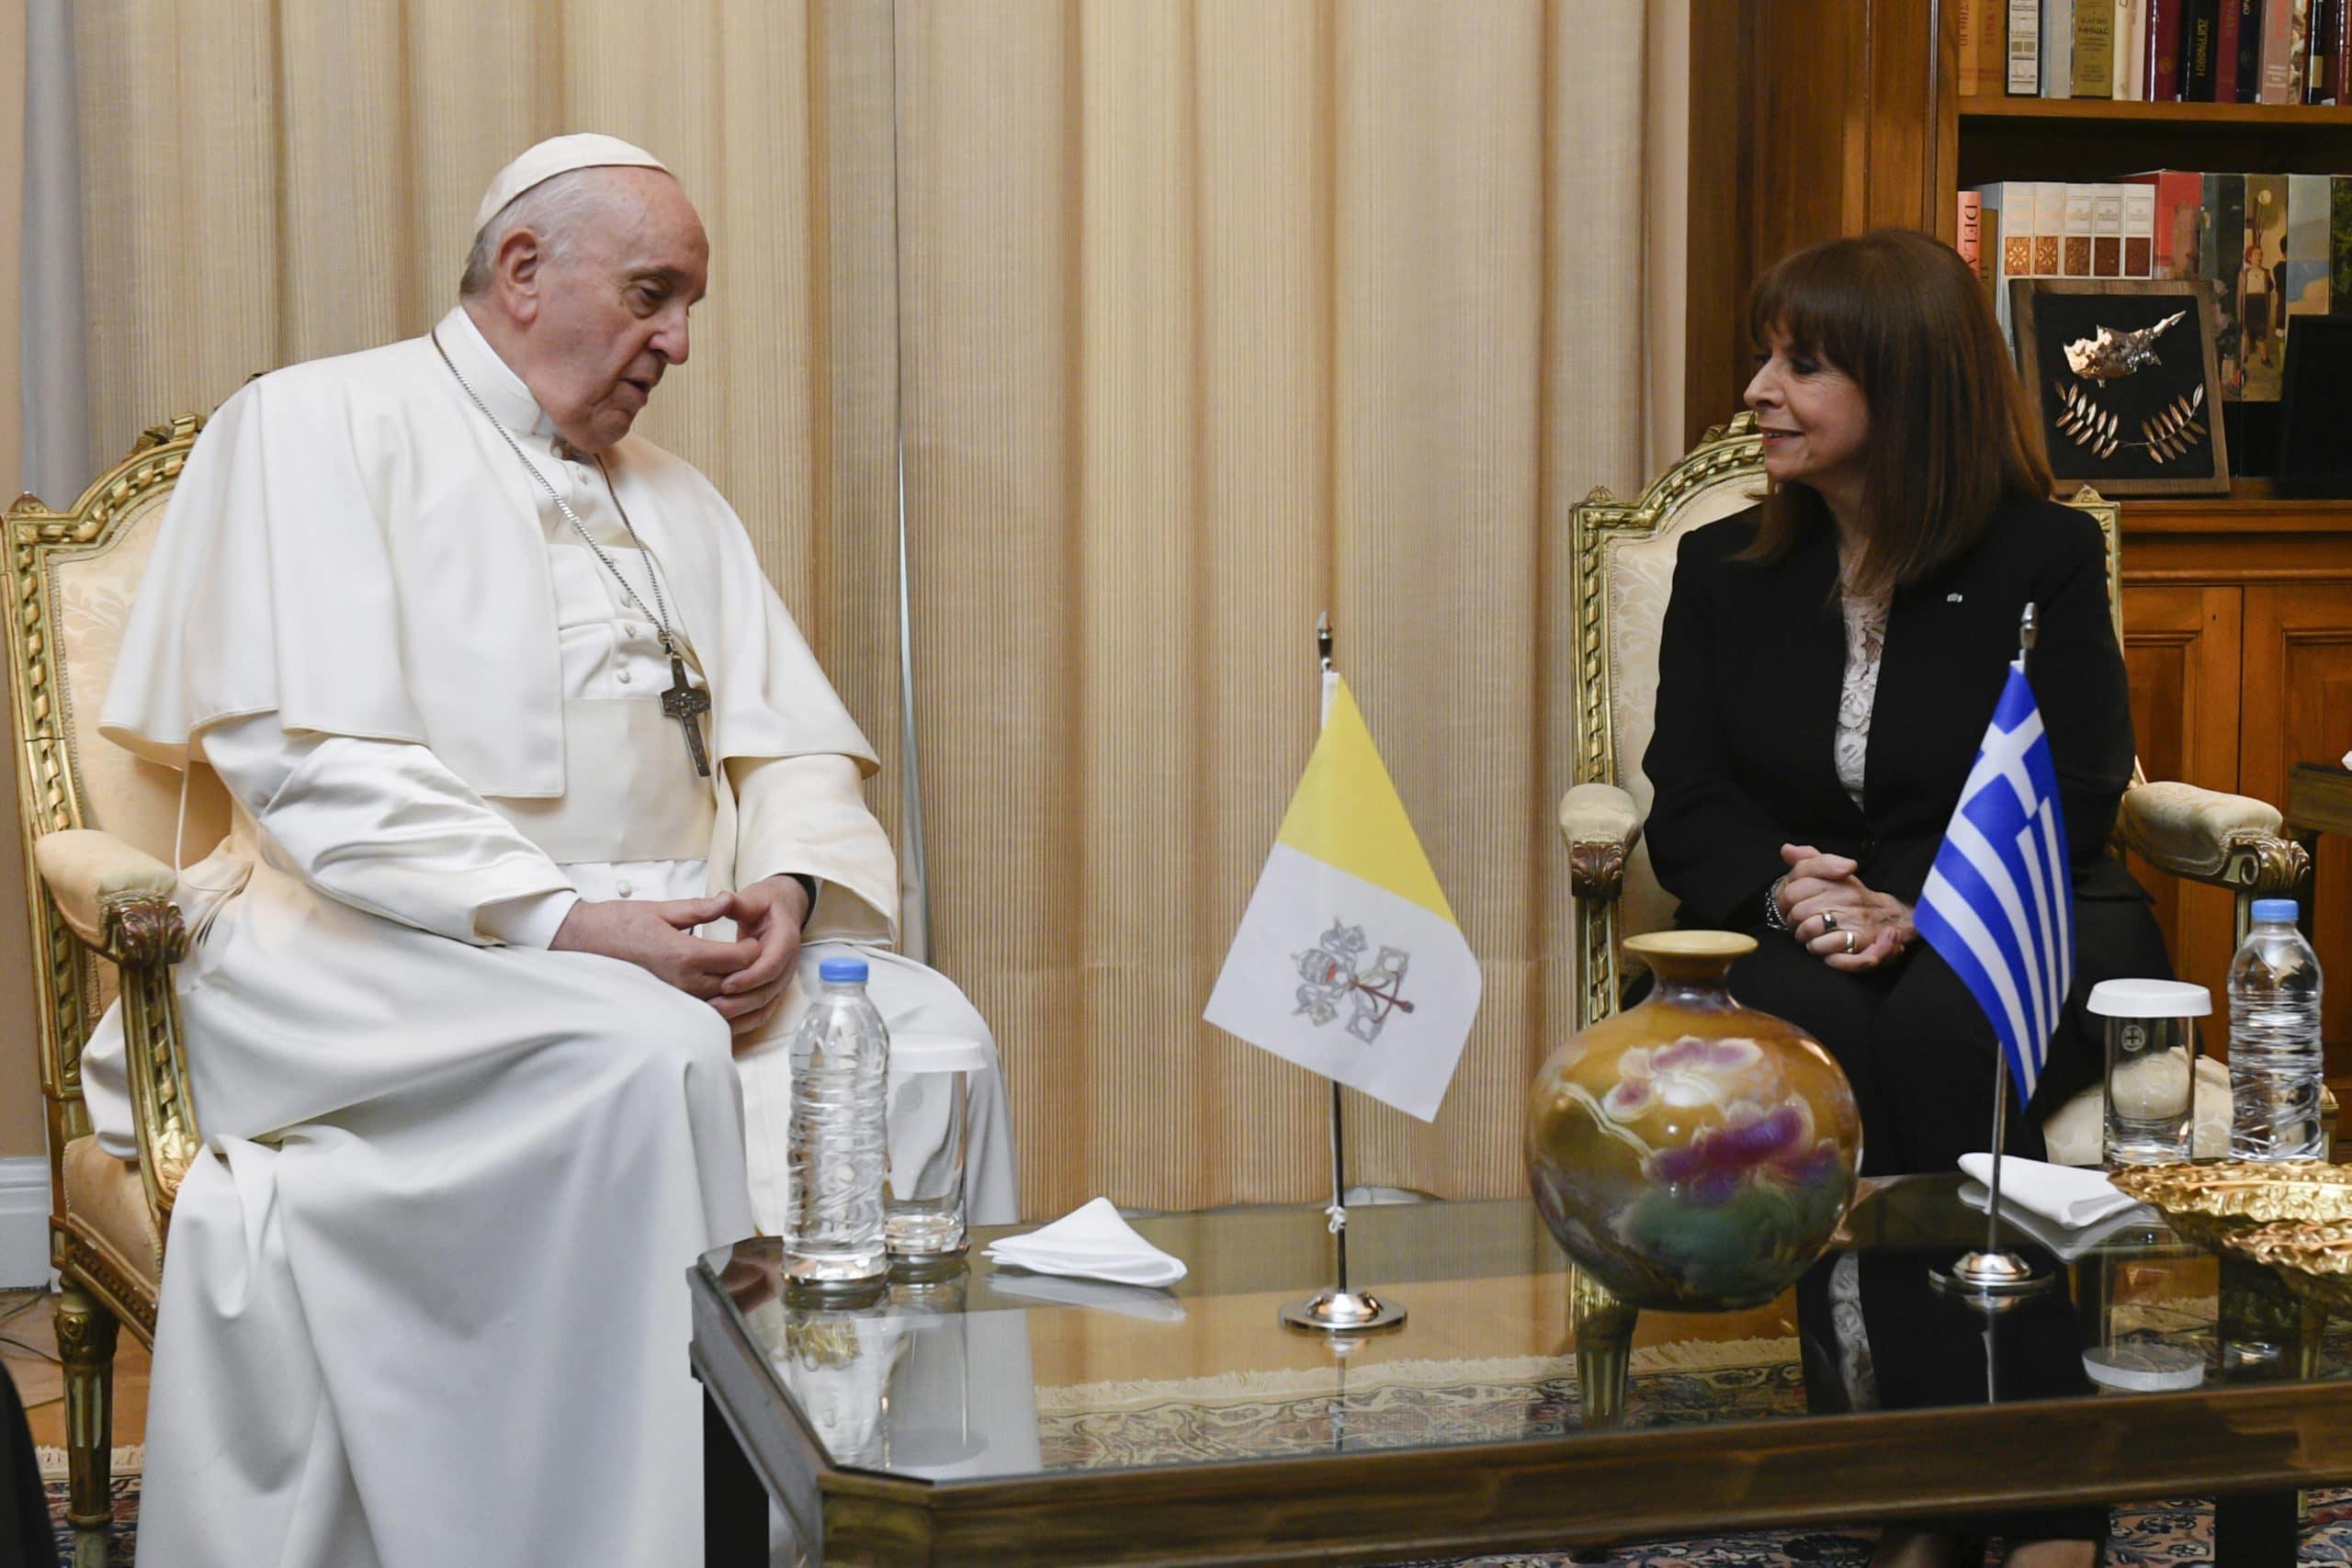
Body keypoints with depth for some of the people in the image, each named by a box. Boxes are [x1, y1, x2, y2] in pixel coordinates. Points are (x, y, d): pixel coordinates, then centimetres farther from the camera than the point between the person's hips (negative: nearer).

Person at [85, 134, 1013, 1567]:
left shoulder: (674, 498, 22)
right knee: (647, 1058, -35)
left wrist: (786, 890, -9)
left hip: (662, 936, 6)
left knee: (930, 1029, -19)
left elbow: (798, 751, 16)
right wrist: (566, 922, -21)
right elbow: (308, 764, -12)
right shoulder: (318, 428, 1)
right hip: (386, 947, -6)